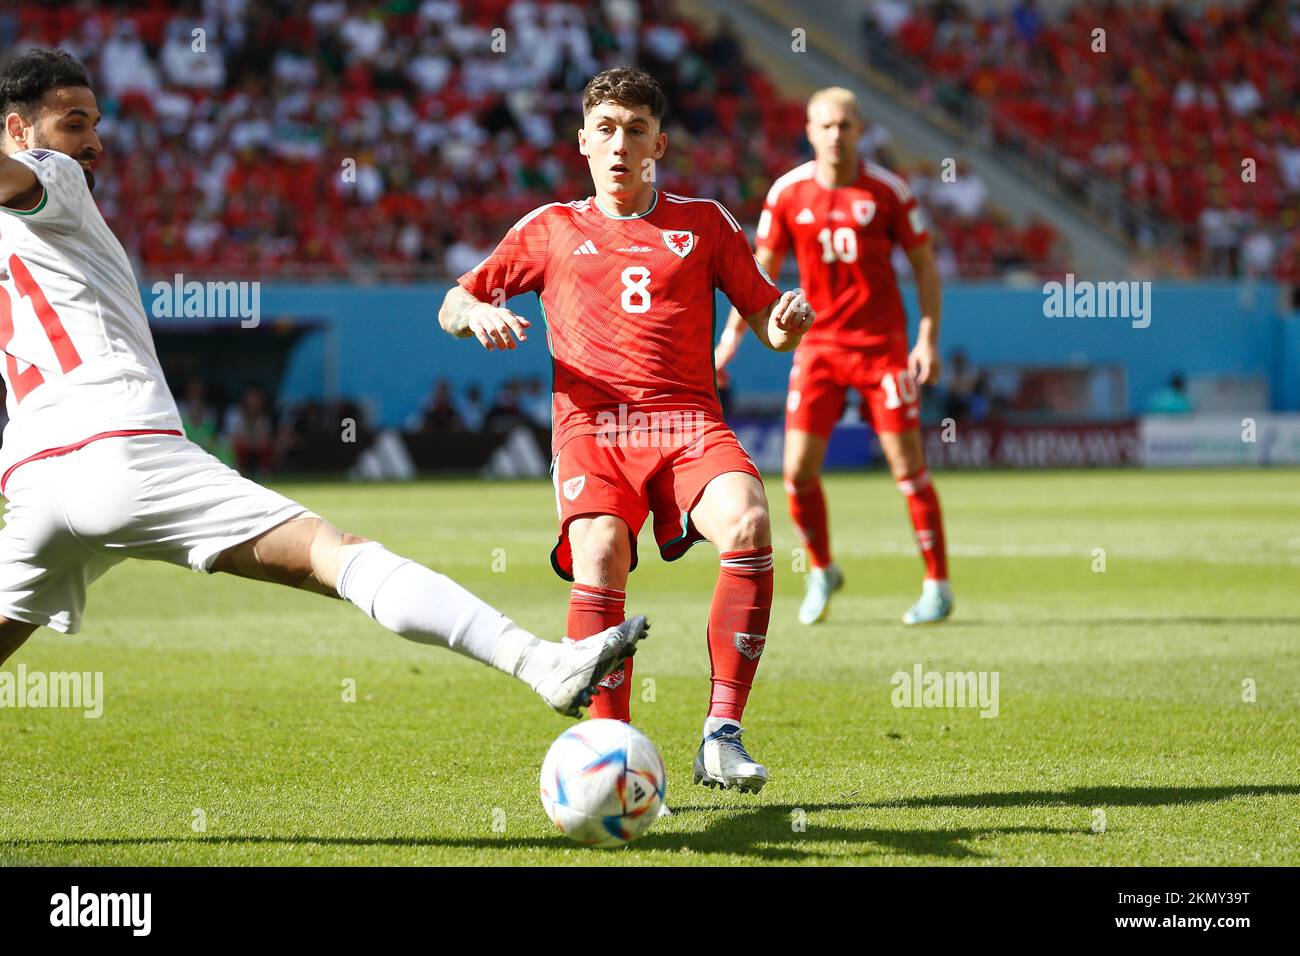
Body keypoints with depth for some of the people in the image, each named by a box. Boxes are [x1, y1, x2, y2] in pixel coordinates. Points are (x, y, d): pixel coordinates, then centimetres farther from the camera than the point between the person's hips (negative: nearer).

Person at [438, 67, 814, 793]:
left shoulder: (704, 223, 19)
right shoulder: (550, 229, 20)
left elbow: (769, 322, 19)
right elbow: (454, 303, 24)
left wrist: (790, 320, -6)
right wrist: (477, 314, 0)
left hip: (689, 424, 0)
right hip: (591, 426, 0)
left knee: (747, 520, -31)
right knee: (600, 556, -30)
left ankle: (723, 734, -27)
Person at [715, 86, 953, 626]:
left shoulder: (887, 190, -5)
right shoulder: (787, 193, -1)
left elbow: (924, 263, 1)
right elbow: (762, 267, 9)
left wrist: (928, 339, -7)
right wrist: (732, 335, 3)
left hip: (882, 345, -2)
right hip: (818, 344, 2)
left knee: (907, 465, -5)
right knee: (798, 471, -5)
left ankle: (937, 587, 6)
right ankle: (821, 572, 19)